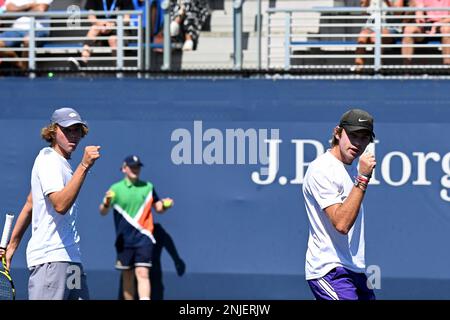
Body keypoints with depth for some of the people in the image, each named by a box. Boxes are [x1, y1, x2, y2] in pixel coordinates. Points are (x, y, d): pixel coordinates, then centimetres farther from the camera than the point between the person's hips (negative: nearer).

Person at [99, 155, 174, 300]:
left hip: (143, 238, -1)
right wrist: (106, 203, -28)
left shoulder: (148, 187, 6)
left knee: (142, 273, -13)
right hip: (124, 240, 1)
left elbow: (158, 208, 17)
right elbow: (103, 212, -5)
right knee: (127, 276, 8)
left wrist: (165, 205, -7)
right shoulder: (116, 189, 1)